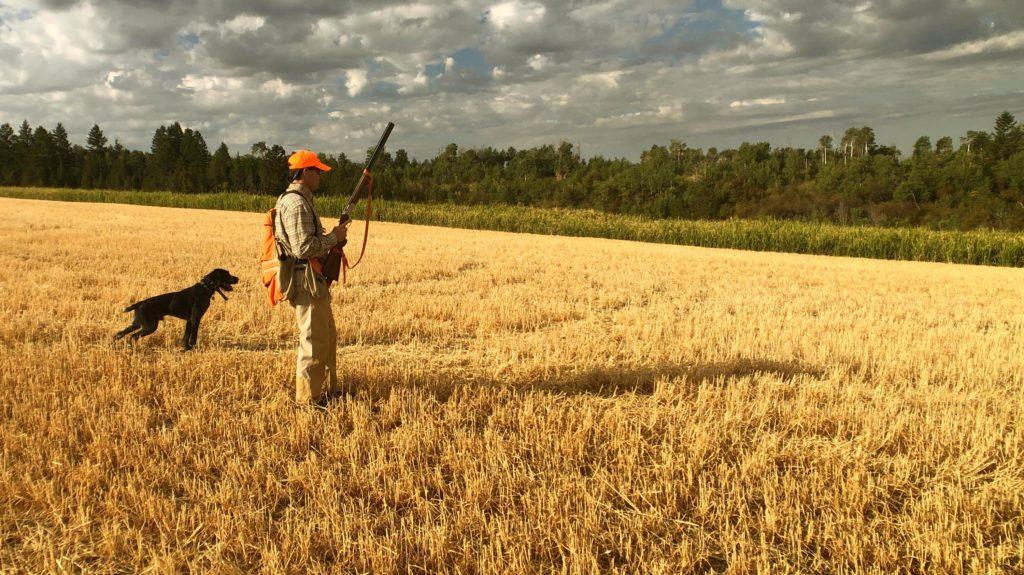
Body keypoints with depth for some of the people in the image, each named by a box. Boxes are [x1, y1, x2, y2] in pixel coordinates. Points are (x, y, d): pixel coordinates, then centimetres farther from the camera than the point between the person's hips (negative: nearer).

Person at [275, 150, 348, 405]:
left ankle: (328, 388, 30)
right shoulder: (296, 204, -17)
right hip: (307, 281, -11)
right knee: (314, 341, -4)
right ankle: (308, 399, 4)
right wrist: (334, 237, -13)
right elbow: (303, 248, -24)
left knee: (328, 336, 19)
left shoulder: (300, 200, 17)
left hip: (314, 281, 11)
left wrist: (333, 237, 10)